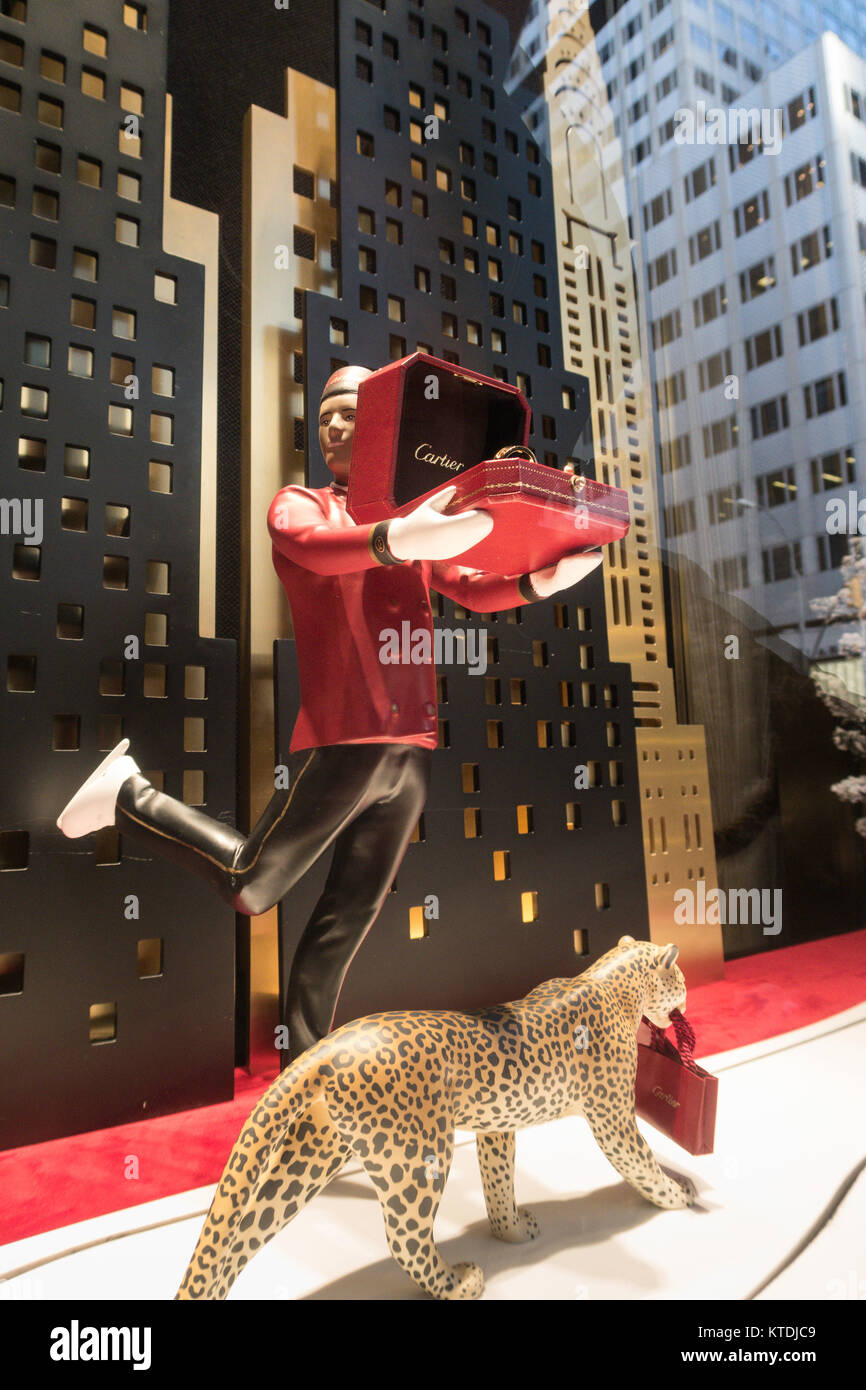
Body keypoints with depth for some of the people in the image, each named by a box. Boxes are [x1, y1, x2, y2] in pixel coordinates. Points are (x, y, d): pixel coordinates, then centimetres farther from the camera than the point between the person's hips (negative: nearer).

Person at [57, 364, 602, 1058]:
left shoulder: (416, 519, 21)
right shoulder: (300, 504, 6)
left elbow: (474, 588, 13)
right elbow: (313, 546, -18)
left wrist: (540, 581, -8)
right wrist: (396, 540, -39)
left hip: (412, 750, 5)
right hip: (343, 738, -5)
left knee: (351, 919, 12)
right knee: (251, 888, 2)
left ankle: (306, 1065, 28)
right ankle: (131, 796, 21)